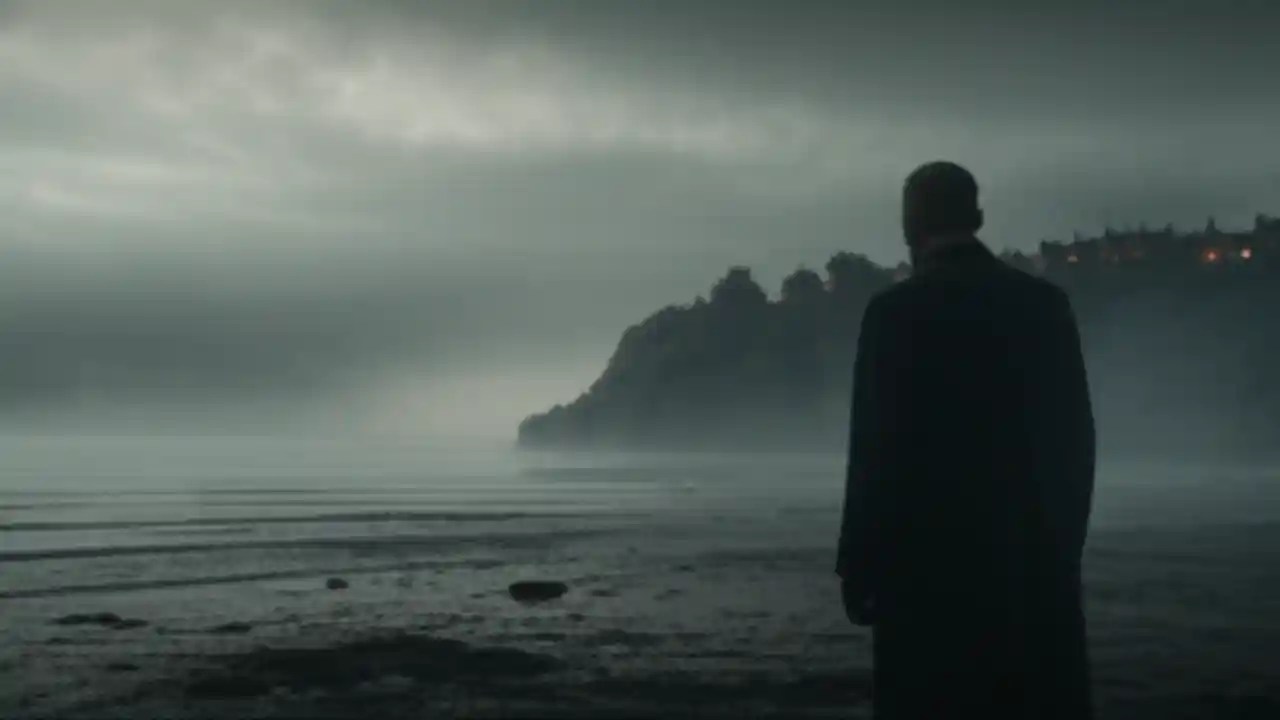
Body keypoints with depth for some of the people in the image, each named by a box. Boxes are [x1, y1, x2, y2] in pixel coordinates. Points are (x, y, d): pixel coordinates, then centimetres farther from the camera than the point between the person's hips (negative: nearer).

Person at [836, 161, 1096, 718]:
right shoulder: (1045, 303, 5)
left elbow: (876, 446, -10)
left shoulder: (896, 311, -8)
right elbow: (1073, 437, 6)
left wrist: (858, 563, -3)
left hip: (929, 559, -4)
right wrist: (1063, 542, 15)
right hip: (1034, 558, 4)